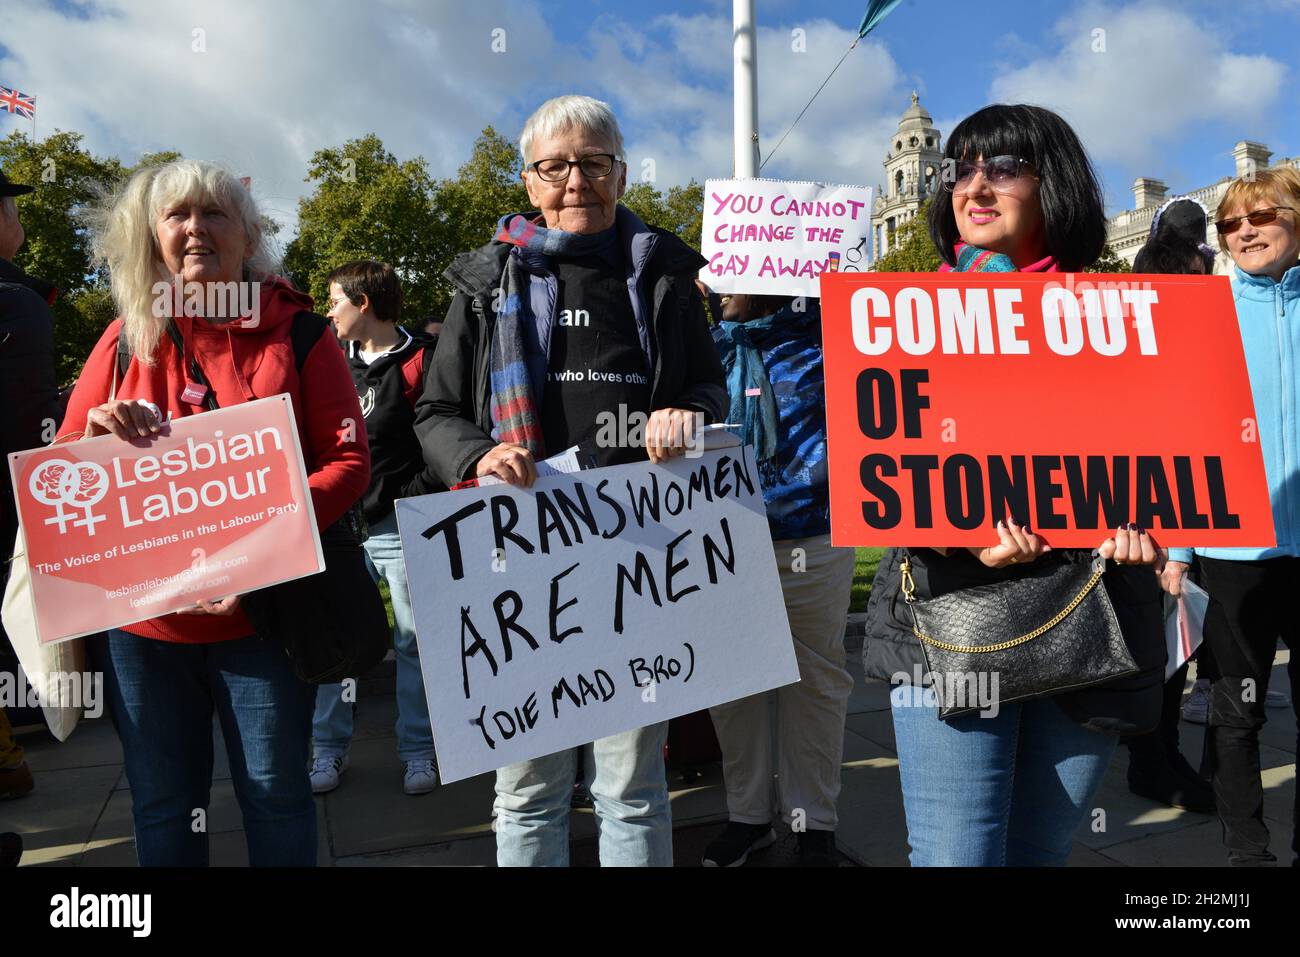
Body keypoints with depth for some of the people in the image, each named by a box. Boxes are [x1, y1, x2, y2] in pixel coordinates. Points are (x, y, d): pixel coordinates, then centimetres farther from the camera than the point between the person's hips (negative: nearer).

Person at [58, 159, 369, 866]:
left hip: (261, 612, -2)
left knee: (275, 794, 9)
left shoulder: (295, 331, -2)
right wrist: (101, 435, -14)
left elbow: (348, 459, -8)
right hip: (139, 617, 3)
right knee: (162, 806, 16)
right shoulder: (127, 338, 6)